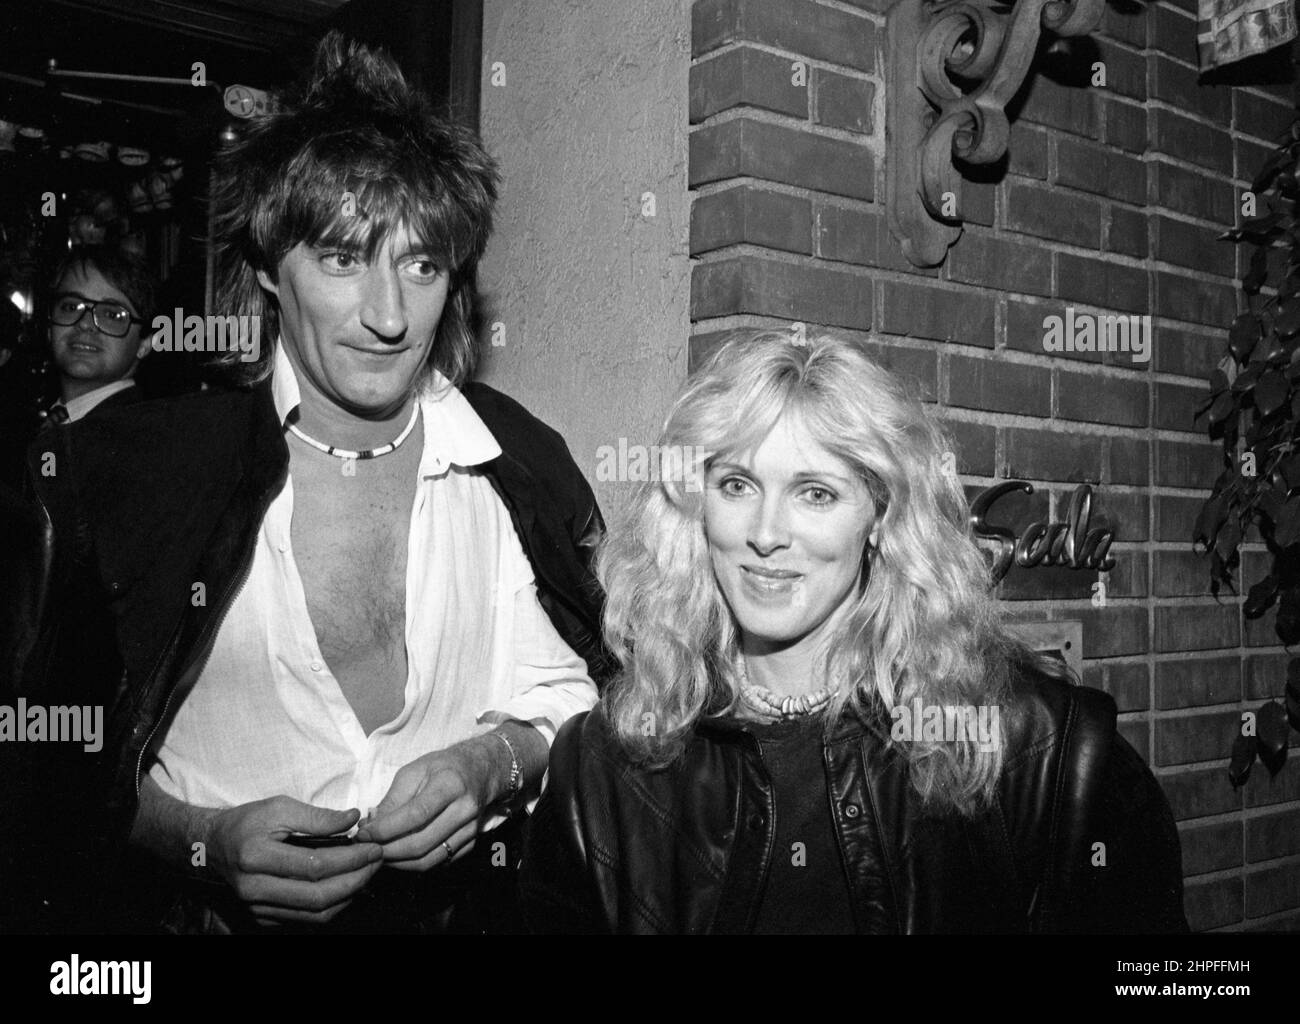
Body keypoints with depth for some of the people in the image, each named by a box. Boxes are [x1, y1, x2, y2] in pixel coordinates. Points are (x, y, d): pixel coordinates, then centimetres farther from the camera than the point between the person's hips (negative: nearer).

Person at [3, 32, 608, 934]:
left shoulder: (524, 466, 0)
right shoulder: (134, 463, -6)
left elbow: (565, 699, 9)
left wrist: (494, 762, -10)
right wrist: (205, 841, -14)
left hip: (459, 903, 2)